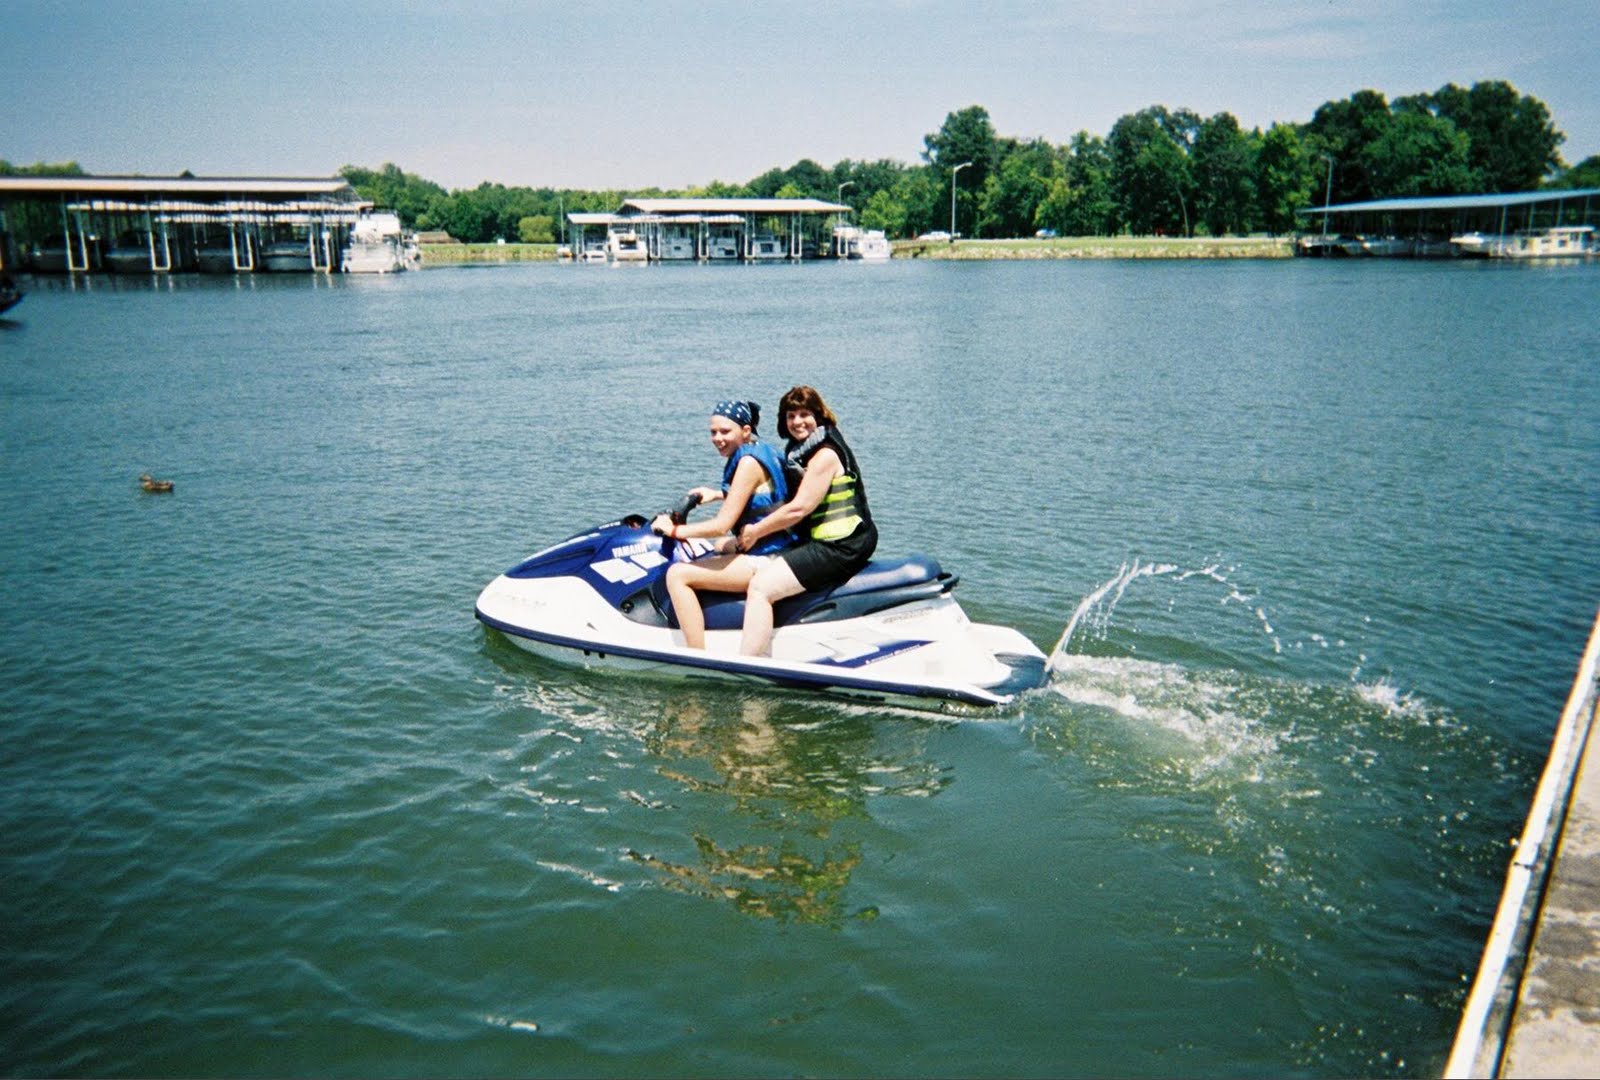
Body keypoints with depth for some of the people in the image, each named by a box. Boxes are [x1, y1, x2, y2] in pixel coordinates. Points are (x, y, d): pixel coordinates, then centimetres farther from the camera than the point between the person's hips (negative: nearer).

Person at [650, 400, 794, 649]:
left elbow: (721, 525, -20)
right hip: (778, 550, 11)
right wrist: (717, 494, 28)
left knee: (677, 574, -15)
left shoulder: (749, 462, -18)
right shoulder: (763, 450, 10)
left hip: (765, 559, -11)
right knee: (717, 547, 38)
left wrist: (674, 530, -9)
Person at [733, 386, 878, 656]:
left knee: (760, 588, -19)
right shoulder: (801, 450, 16)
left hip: (839, 546, -11)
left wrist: (755, 532, -9)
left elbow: (798, 509, -19)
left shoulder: (825, 454, -14)